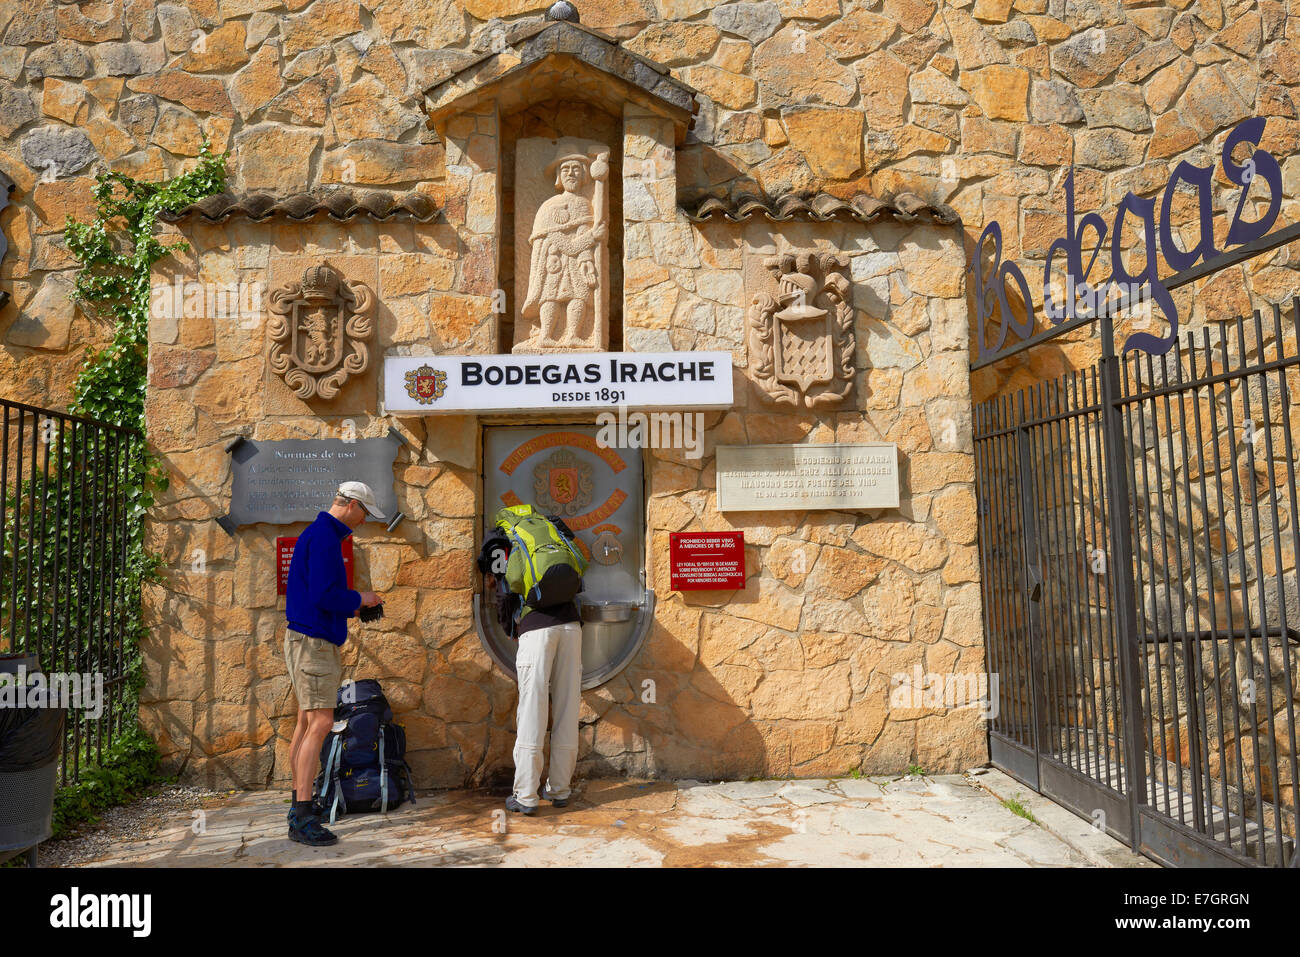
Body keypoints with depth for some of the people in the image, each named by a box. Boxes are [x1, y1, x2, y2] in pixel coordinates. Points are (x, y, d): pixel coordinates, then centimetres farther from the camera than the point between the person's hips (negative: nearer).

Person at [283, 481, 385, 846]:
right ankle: (302, 819, -10)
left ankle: (299, 802, 23)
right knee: (320, 722, -12)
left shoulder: (320, 535, 17)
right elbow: (323, 594, -24)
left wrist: (355, 607, 14)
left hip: (314, 641, 11)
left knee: (307, 722, 14)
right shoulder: (323, 536, -16)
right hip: (313, 641, -11)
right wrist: (359, 599, -8)